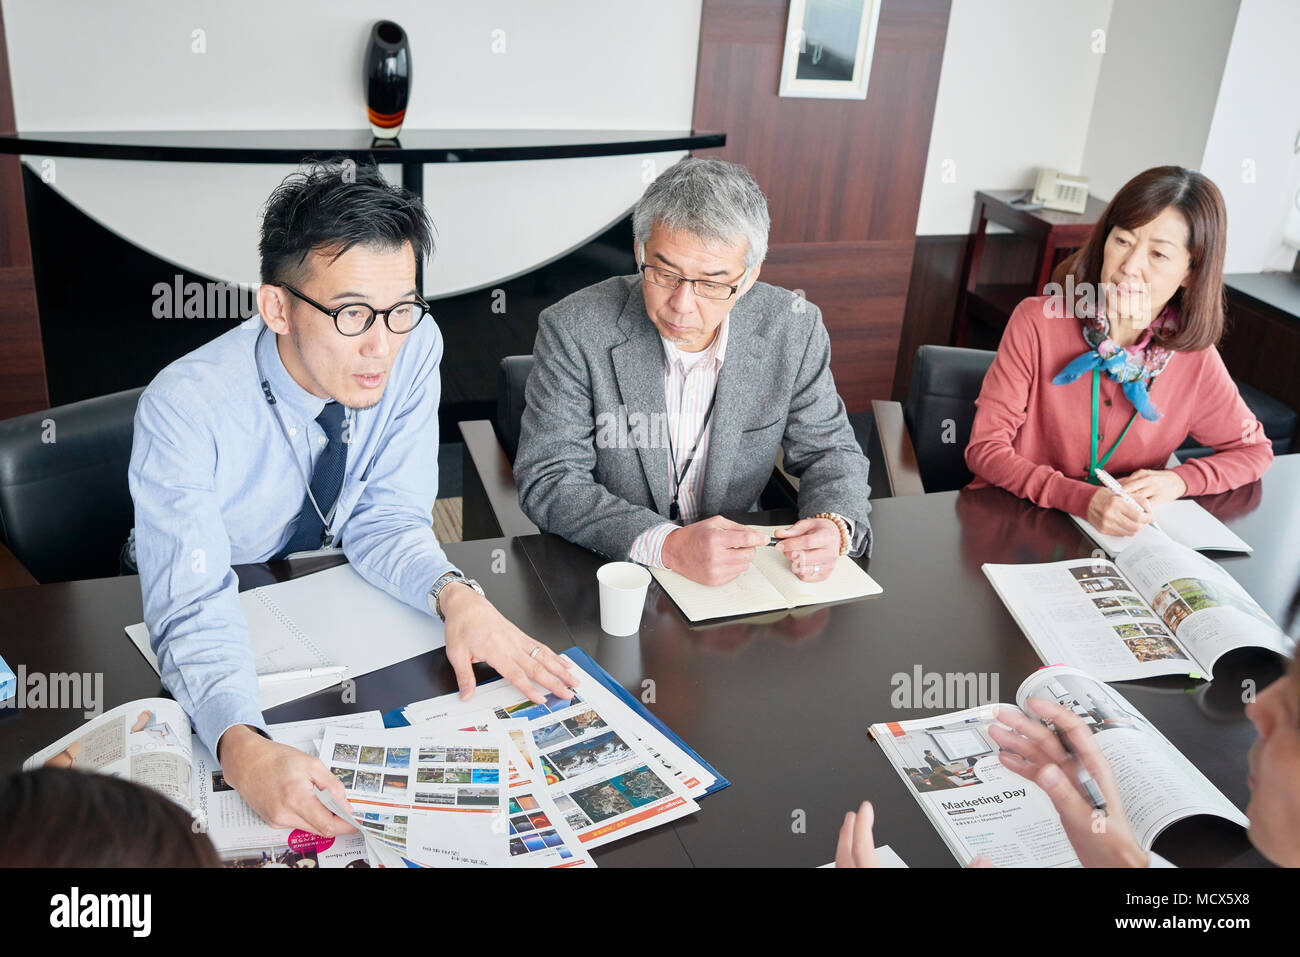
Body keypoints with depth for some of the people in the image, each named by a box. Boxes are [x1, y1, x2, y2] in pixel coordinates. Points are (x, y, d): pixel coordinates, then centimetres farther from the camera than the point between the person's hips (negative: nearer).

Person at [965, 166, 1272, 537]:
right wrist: (1081, 499, -27)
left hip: (1118, 535, 3)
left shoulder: (1194, 357, -4)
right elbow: (985, 449, -14)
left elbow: (1254, 450, 12)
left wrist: (1178, 480, -9)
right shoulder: (1037, 322, -13)